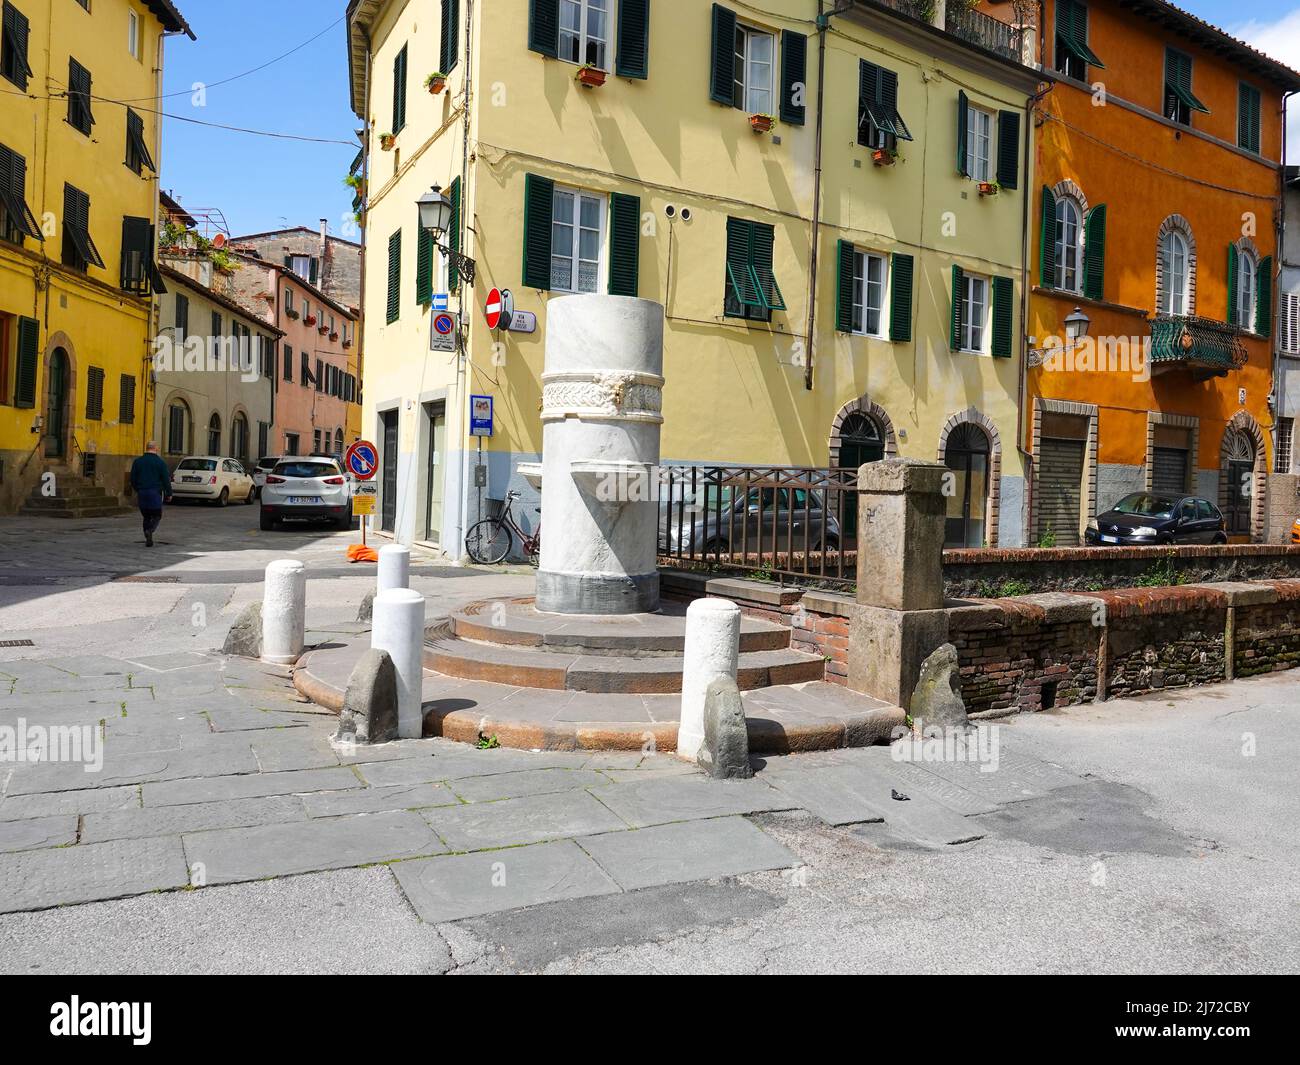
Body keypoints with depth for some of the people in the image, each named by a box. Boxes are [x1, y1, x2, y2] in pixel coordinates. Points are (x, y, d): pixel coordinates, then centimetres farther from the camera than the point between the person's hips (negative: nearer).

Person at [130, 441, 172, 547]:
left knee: (146, 516, 12)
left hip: (142, 493, 4)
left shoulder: (137, 462, 5)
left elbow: (133, 479, 9)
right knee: (157, 515, 6)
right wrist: (169, 494, 2)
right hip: (155, 493, -4)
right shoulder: (160, 462, -5)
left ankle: (148, 540, 8)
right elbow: (166, 479, -6)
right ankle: (149, 530, -22)